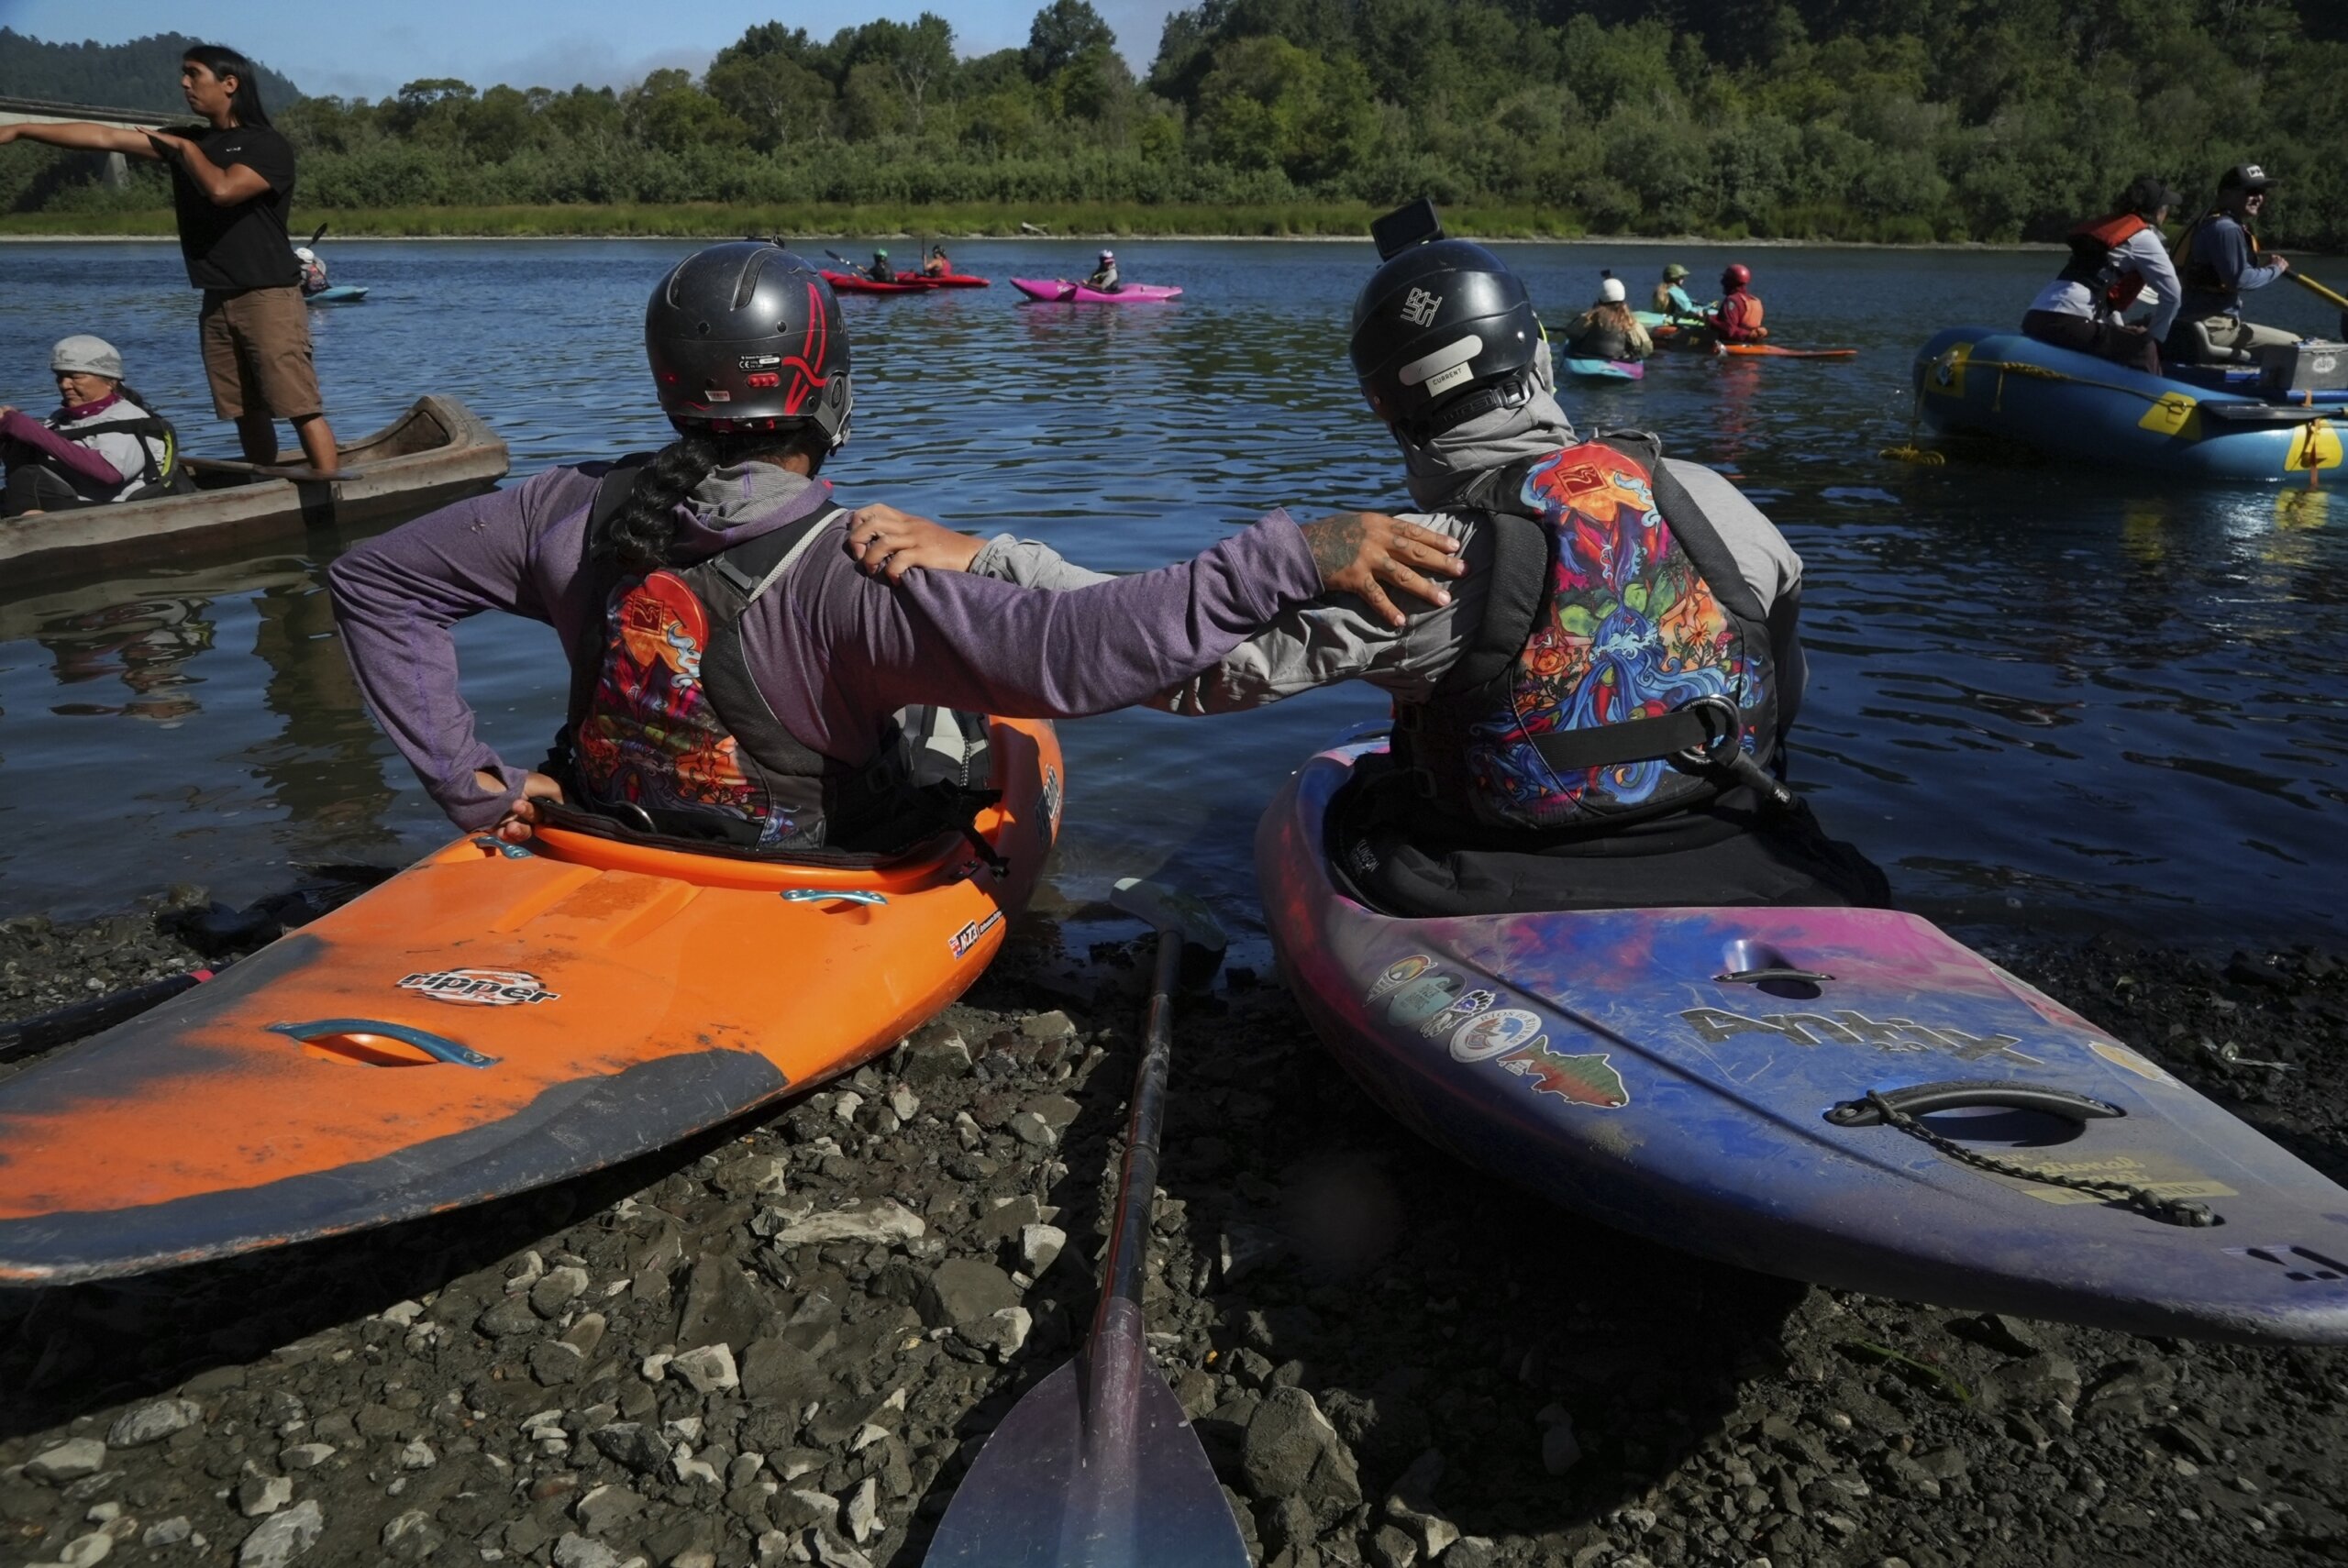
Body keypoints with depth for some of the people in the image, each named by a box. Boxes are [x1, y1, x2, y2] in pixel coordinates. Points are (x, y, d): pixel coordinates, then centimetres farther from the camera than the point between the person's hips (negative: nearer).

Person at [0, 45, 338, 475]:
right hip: (217, 300, 7)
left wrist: (185, 148, -1)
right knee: (246, 412, 7)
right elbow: (105, 137, 13)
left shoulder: (268, 146, -4)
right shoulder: (185, 142, 16)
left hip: (268, 296, -7)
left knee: (300, 405, -13)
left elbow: (222, 189, -18)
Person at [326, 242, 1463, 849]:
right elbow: (1063, 653, -46)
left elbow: (372, 580, -3)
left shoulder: (580, 513, -14)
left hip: (614, 849, 6)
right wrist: (1289, 556, -44)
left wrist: (472, 782, -2)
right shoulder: (840, 575, -34)